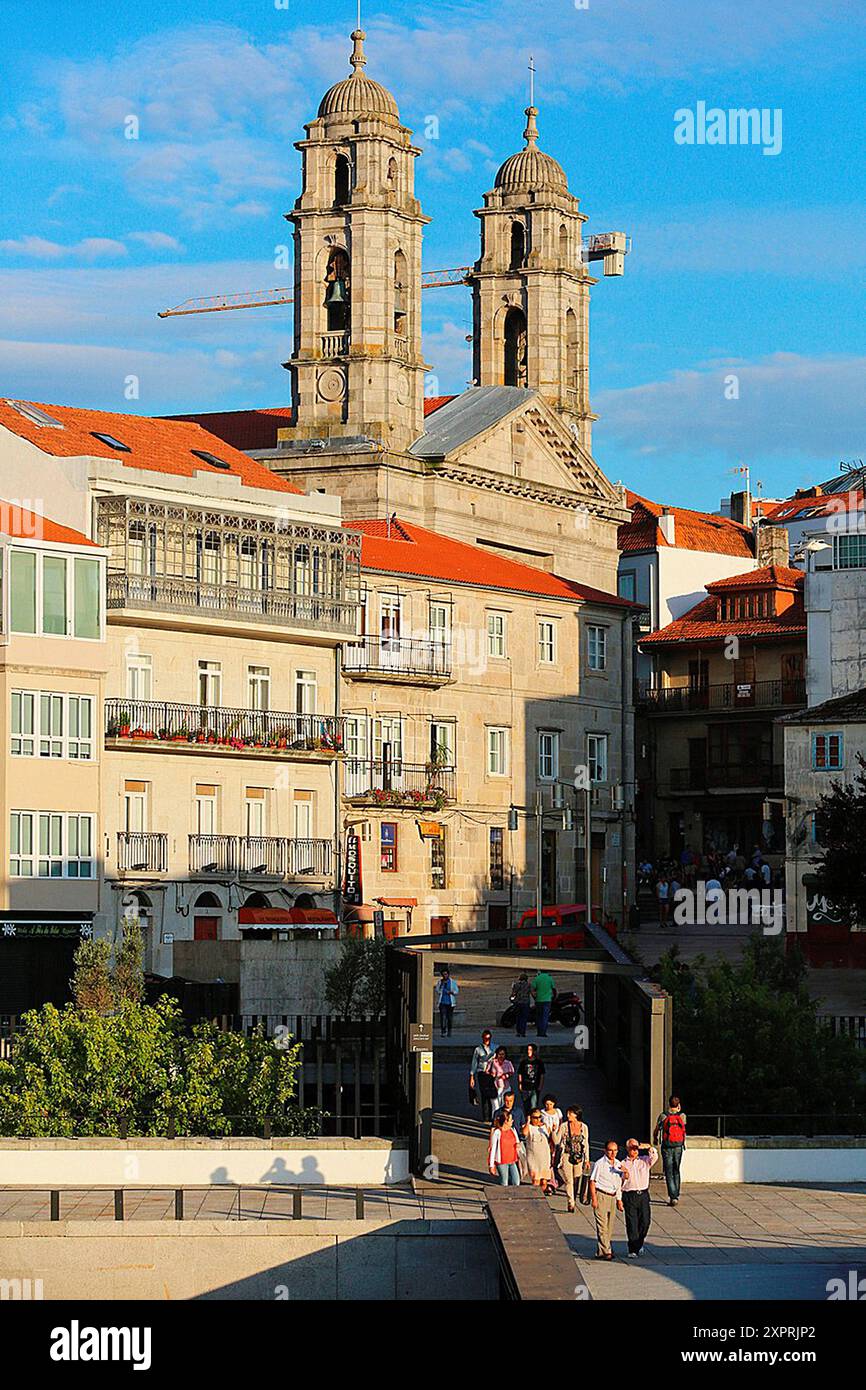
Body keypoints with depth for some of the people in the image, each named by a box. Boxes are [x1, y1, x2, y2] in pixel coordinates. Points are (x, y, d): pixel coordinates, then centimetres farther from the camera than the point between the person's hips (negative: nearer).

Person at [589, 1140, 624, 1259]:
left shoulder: (618, 1164, 9)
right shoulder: (599, 1164, -10)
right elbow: (592, 1181, -8)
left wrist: (619, 1199, 17)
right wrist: (594, 1199, -13)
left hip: (612, 1197, 7)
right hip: (601, 1195, -7)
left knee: (610, 1227, 8)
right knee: (602, 1226, -8)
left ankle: (601, 1251, 17)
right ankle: (606, 1251, -10)